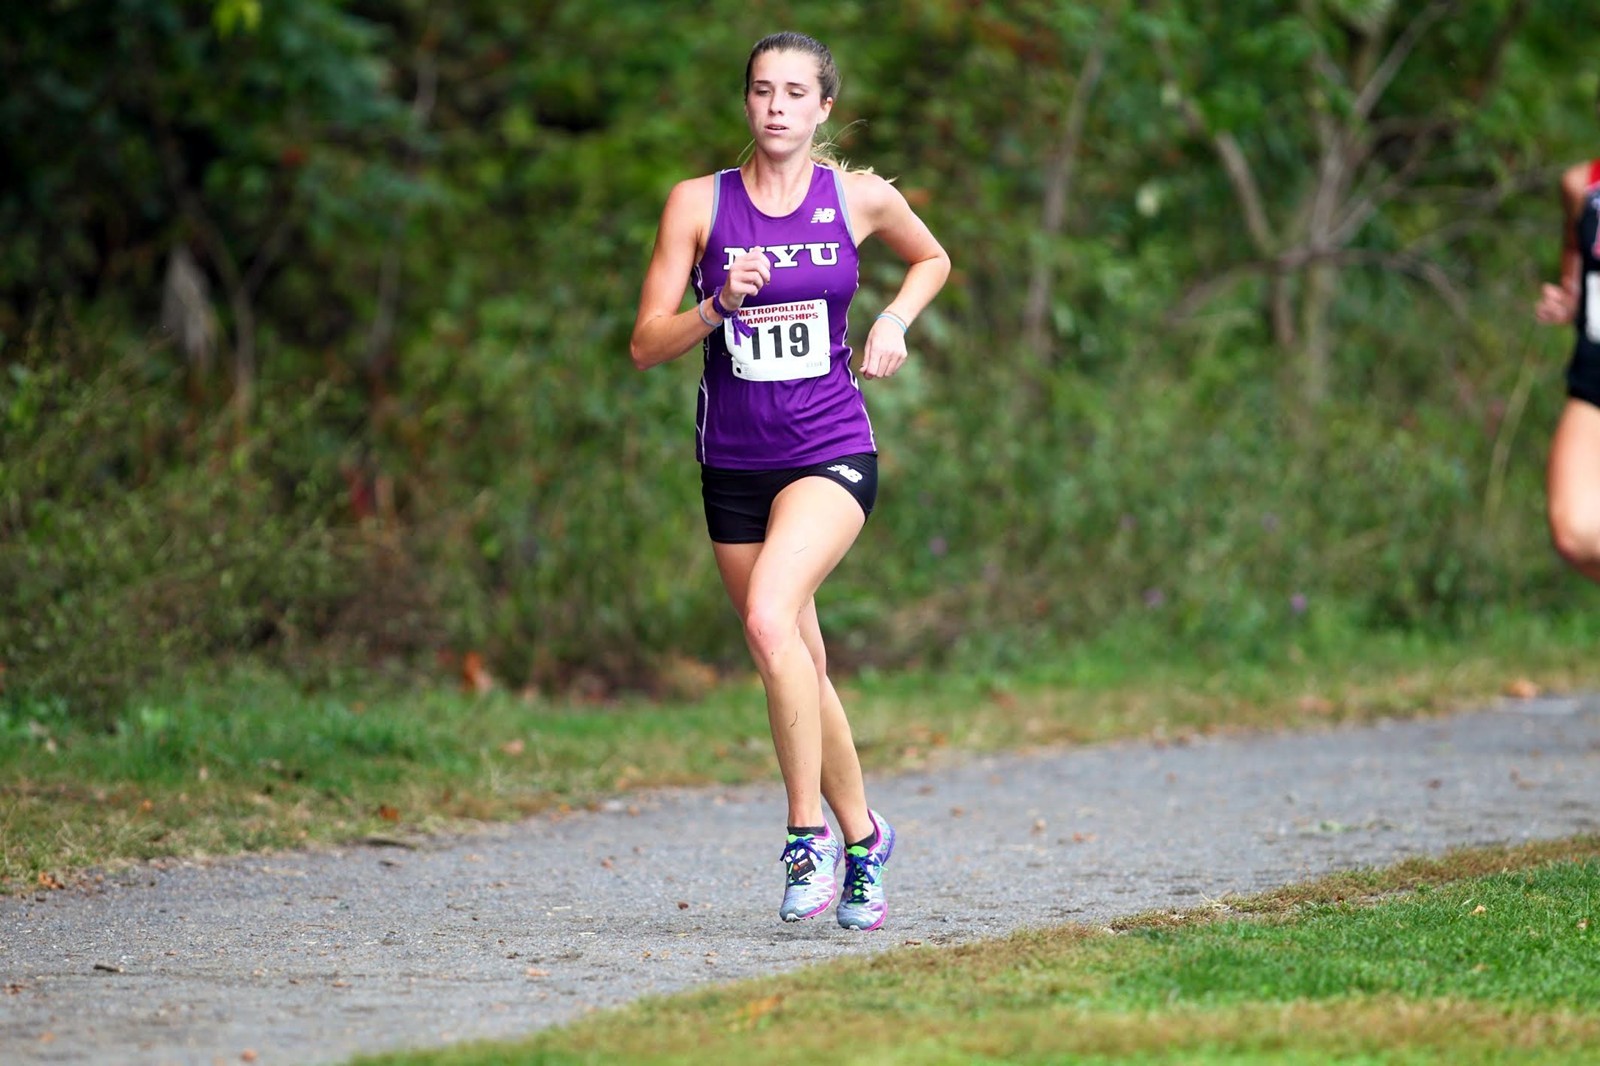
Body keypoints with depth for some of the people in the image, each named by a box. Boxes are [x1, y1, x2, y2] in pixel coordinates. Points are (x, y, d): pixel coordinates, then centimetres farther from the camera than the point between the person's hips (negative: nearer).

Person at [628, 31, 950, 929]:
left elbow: (933, 259, 21)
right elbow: (647, 345, -2)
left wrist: (895, 320, 2)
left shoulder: (861, 198, 0)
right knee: (803, 670, 9)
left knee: (770, 617, -27)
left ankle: (810, 831, -19)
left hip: (830, 454, -3)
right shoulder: (699, 204, -1)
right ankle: (862, 834, 30)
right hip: (734, 466, 3)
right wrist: (720, 306, -19)